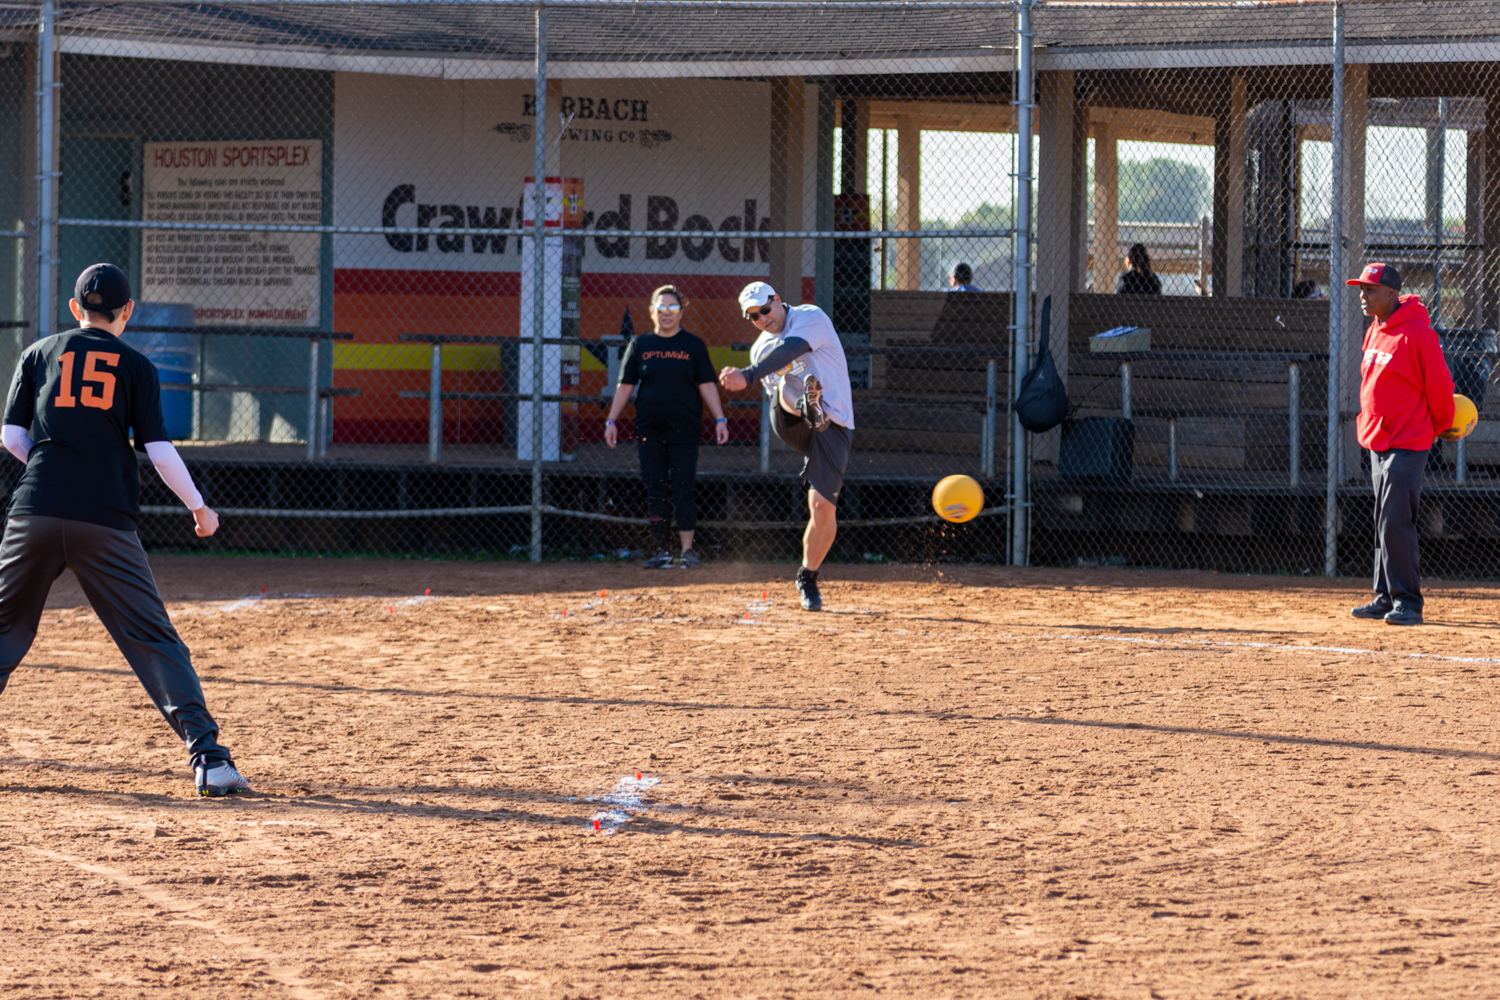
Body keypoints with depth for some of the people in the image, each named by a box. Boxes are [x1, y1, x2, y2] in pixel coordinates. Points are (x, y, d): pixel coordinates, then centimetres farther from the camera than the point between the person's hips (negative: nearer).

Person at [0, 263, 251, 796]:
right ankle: (207, 756, -12)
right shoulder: (136, 366, 7)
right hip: (105, 521, -1)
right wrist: (199, 508, 12)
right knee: (153, 641, -2)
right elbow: (159, 450, 1)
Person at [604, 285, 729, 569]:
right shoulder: (640, 345, 9)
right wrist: (612, 420, 4)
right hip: (650, 428, 2)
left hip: (684, 428, -2)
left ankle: (688, 550, -4)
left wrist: (720, 419, -5)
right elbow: (625, 385, 10)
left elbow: (707, 385, 4)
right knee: (656, 490, 1)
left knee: (682, 489, -6)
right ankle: (661, 552, 6)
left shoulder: (694, 345, 6)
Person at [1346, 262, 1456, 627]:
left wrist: (1442, 427, 2)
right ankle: (1386, 597, 19)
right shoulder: (1375, 333, 12)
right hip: (1377, 443, 9)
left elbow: (1439, 385, -9)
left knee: (1395, 523, -13)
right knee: (1384, 524, 13)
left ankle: (1407, 602, -8)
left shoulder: (1416, 333, -16)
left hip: (1407, 445, -9)